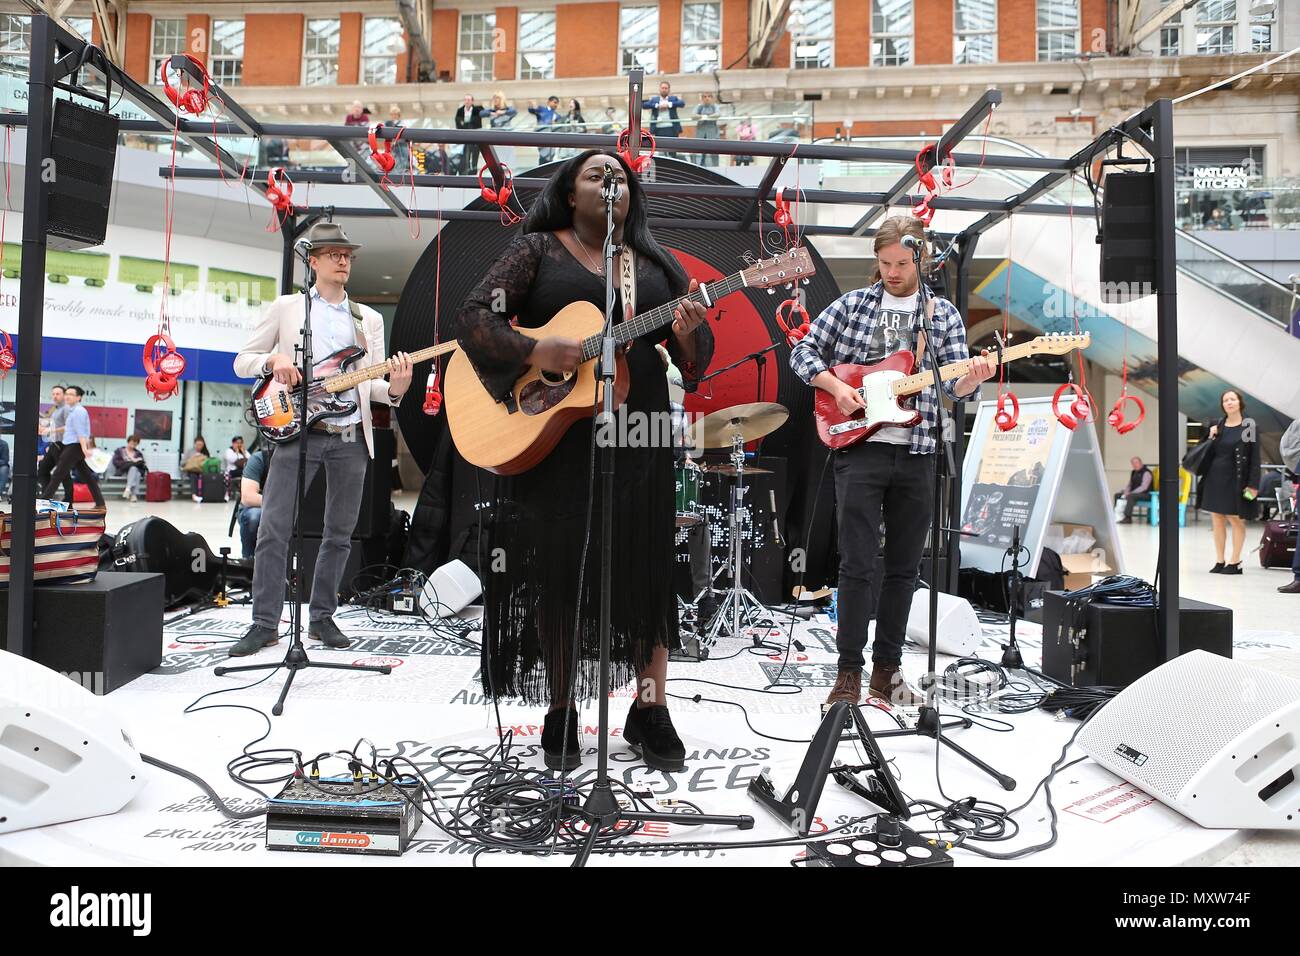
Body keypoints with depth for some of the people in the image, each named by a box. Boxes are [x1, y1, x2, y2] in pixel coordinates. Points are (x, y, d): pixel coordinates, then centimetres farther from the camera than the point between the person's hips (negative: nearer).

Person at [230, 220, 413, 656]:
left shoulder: (369, 319, 16)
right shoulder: (285, 307, 9)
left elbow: (371, 385, 13)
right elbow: (242, 361, 8)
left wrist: (394, 389, -10)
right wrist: (272, 360, -14)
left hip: (351, 436, 3)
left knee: (340, 533, 7)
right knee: (273, 530, -7)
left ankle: (322, 616, 19)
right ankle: (265, 623, 2)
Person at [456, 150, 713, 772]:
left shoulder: (657, 264, 15)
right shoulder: (537, 250, 7)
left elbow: (697, 357, 12)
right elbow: (474, 317, -2)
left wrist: (689, 334, -11)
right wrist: (534, 352, -19)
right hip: (550, 435, -2)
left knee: (645, 566, 3)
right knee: (558, 569, 3)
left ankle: (650, 708, 16)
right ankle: (560, 711, 18)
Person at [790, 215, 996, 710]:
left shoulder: (945, 314, 10)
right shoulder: (852, 304, 6)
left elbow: (954, 383, 1)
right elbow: (803, 352, 7)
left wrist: (973, 377, -22)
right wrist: (836, 387, -9)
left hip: (917, 454, 2)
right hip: (859, 448, -2)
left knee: (904, 567, 8)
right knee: (856, 564, -4)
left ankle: (887, 668, 20)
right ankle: (849, 670, 6)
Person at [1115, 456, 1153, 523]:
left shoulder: (1146, 472, -14)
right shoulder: (1133, 472, 13)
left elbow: (1144, 487, -22)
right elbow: (1129, 485, 19)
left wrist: (1131, 493, -26)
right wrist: (1126, 491, -4)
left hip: (1145, 494, -9)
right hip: (1134, 493, 9)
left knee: (1130, 496, -36)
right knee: (1117, 495, -3)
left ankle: (1128, 518, -39)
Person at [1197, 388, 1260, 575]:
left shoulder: (1249, 426, -3)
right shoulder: (1217, 425, 9)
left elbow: (1255, 456, -7)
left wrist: (1253, 484, -12)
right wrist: (1211, 438, -7)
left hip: (1235, 479, -4)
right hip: (1215, 477, 4)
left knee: (1236, 519, -2)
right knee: (1217, 520, 6)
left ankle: (1235, 562, 7)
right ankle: (1219, 561, 13)